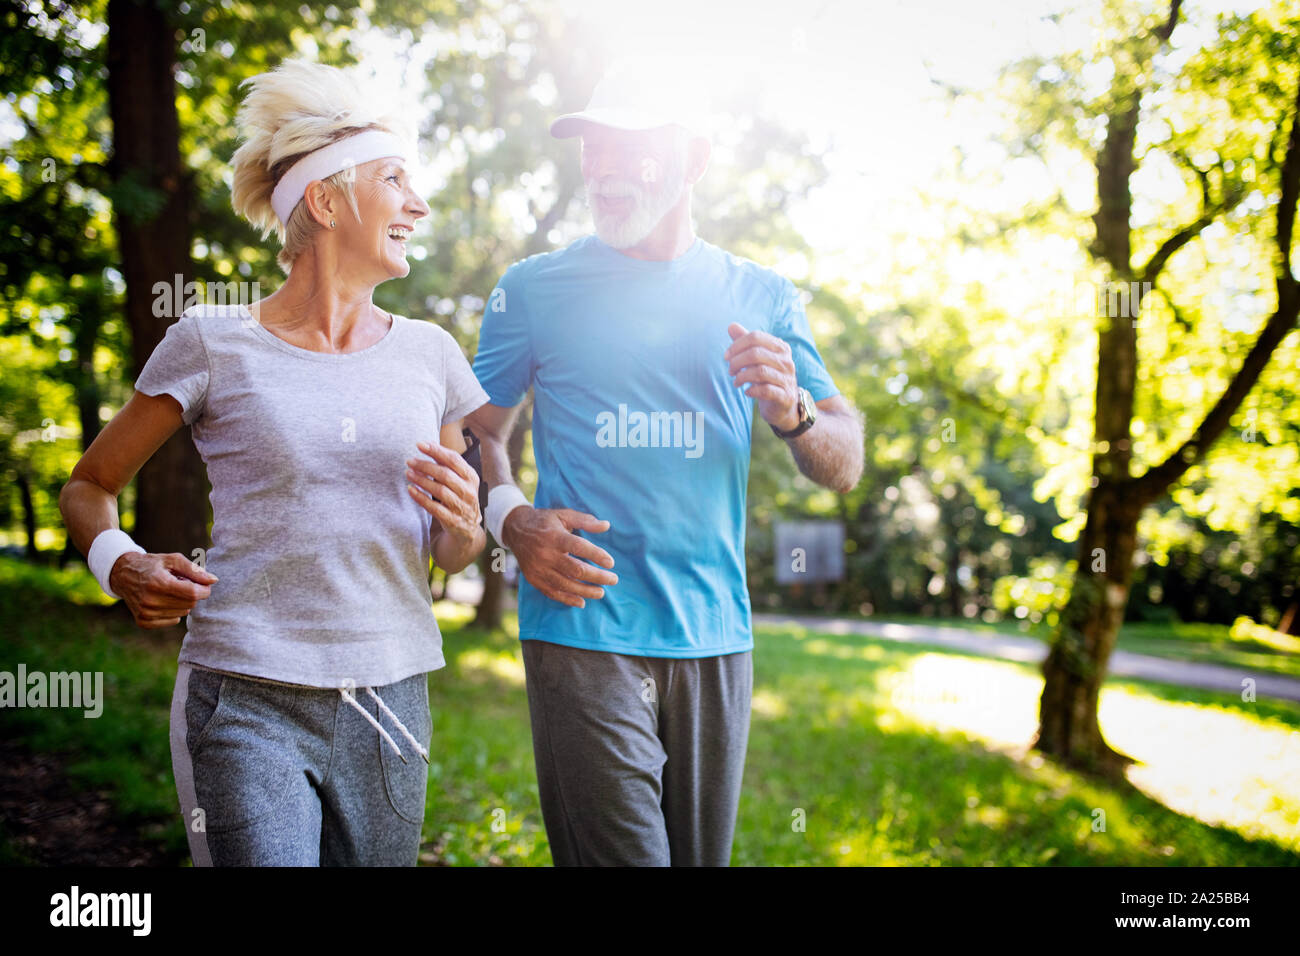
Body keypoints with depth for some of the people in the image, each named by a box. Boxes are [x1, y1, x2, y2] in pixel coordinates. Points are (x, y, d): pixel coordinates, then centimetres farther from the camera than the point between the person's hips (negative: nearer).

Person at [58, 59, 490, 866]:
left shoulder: (428, 354, 8)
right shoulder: (215, 344, -2)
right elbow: (90, 486, 9)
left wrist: (461, 519, -8)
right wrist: (120, 564, -11)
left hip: (389, 704, 4)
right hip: (247, 706, -3)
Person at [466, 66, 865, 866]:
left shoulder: (761, 298, 10)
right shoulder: (535, 288, 6)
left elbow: (846, 468, 9)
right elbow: (480, 433, 9)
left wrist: (791, 409, -13)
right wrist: (512, 520, -11)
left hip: (716, 636, 3)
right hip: (583, 629, -3)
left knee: (702, 854, 13)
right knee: (619, 854, -10)